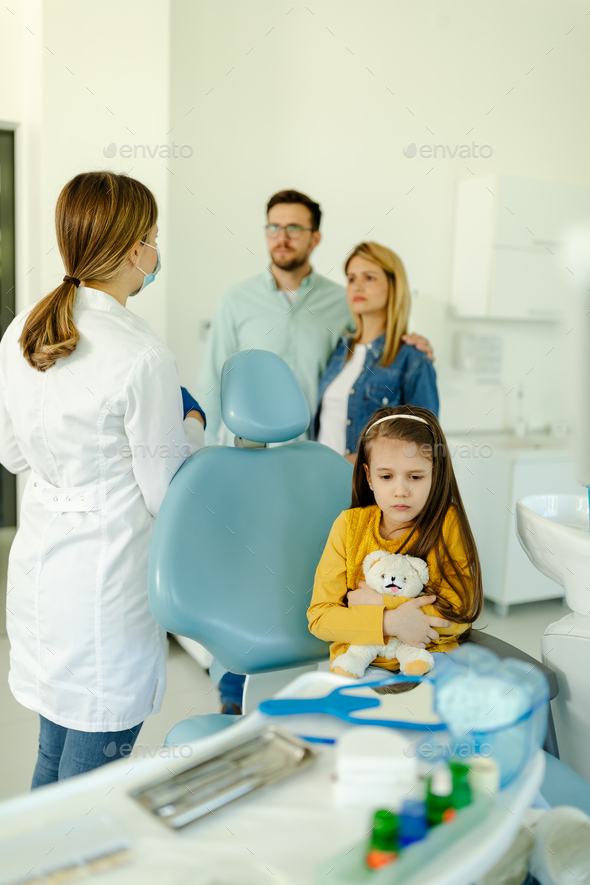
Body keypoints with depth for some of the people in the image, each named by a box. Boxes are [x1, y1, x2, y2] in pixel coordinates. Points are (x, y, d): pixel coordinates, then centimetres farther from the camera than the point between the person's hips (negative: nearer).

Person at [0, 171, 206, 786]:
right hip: (104, 579, -8)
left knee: (53, 757, 27)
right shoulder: (142, 358, -22)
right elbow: (167, 495, -14)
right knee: (90, 780, 12)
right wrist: (193, 426, 2)